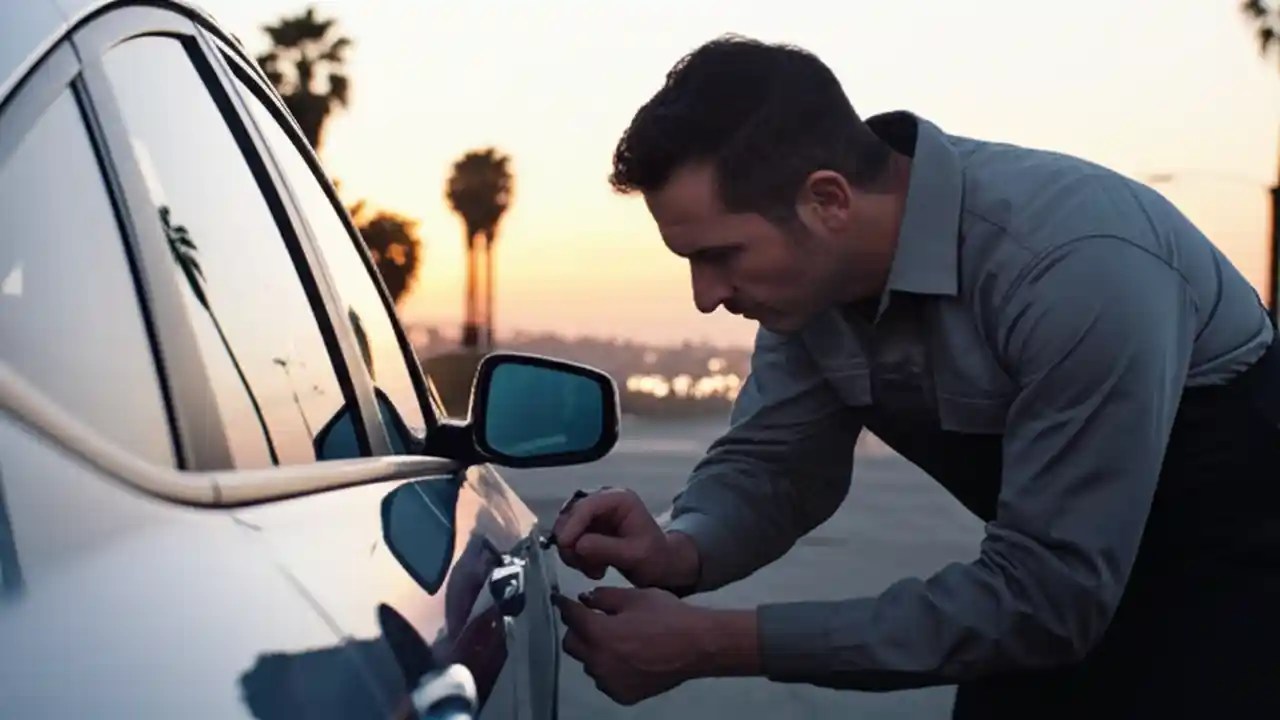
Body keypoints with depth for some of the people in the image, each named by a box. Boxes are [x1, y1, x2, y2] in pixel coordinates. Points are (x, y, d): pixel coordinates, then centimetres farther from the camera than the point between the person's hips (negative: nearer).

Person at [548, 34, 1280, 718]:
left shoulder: (1077, 266, -35)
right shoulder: (813, 265, -13)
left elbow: (1044, 595, -33)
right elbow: (769, 458, -2)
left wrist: (719, 643, -34)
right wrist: (678, 552, -25)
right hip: (1065, 568, 6)